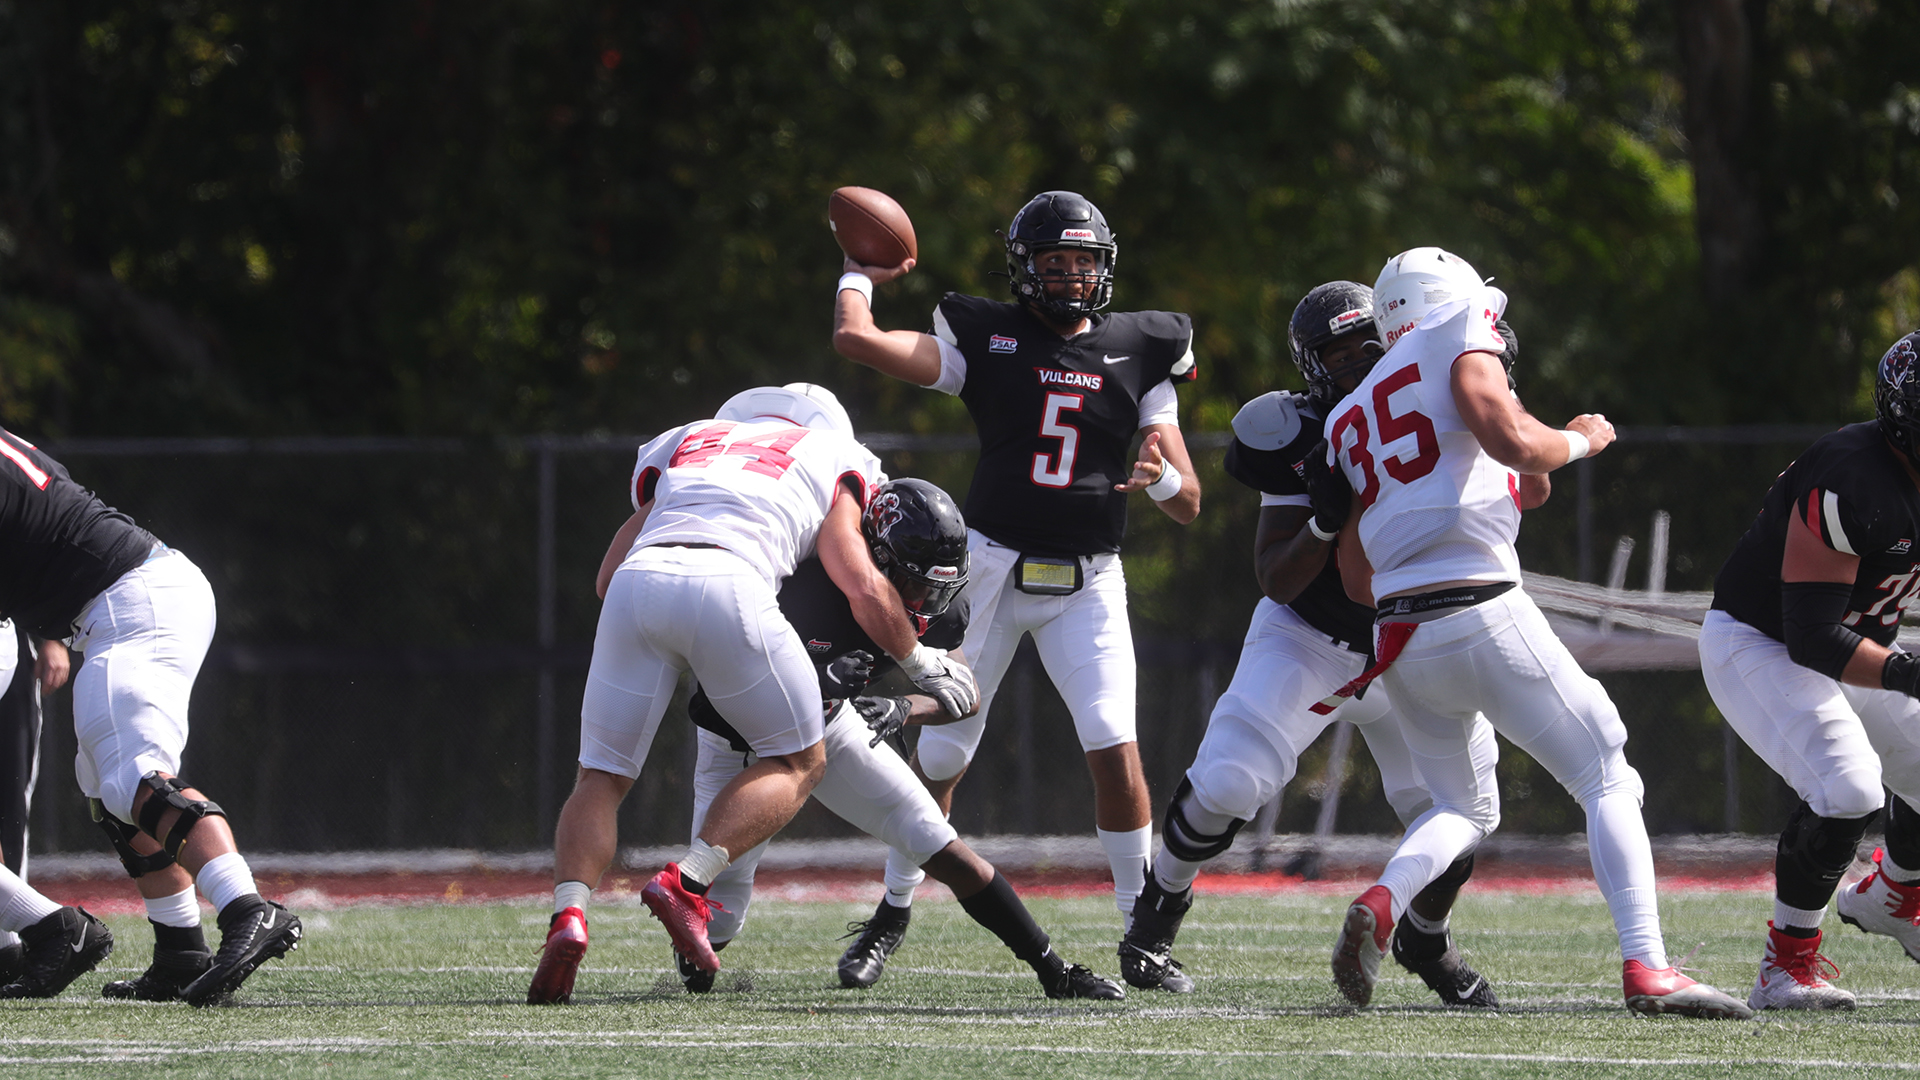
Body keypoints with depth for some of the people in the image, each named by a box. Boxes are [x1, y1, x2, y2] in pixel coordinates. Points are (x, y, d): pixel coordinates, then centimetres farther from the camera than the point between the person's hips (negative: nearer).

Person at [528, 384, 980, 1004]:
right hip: (728, 585, -3)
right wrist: (919, 662, 33)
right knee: (798, 762, 16)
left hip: (639, 582, 3)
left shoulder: (684, 445, 37)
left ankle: (569, 913, -12)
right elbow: (863, 588, 17)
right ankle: (687, 883, -5)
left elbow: (608, 578, 32)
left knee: (603, 778, 14)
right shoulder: (830, 461, 29)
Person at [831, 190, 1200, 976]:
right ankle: (893, 909, 23)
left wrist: (1161, 476, -21)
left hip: (1087, 584, 1)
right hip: (993, 568, -1)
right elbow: (855, 339, -12)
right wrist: (862, 275, 6)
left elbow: (1190, 505, 2)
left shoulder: (1137, 353, 4)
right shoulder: (985, 338, -1)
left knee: (1116, 749, -14)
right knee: (942, 752, 4)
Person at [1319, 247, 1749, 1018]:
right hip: (1484, 617, -6)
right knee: (1608, 781, 3)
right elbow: (1516, 445, -14)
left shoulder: (1351, 421, 22)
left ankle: (1380, 905, -7)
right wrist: (1580, 439, 6)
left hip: (1400, 636, 6)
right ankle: (1645, 968, -12)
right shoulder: (1458, 342, 4)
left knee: (1463, 807, 22)